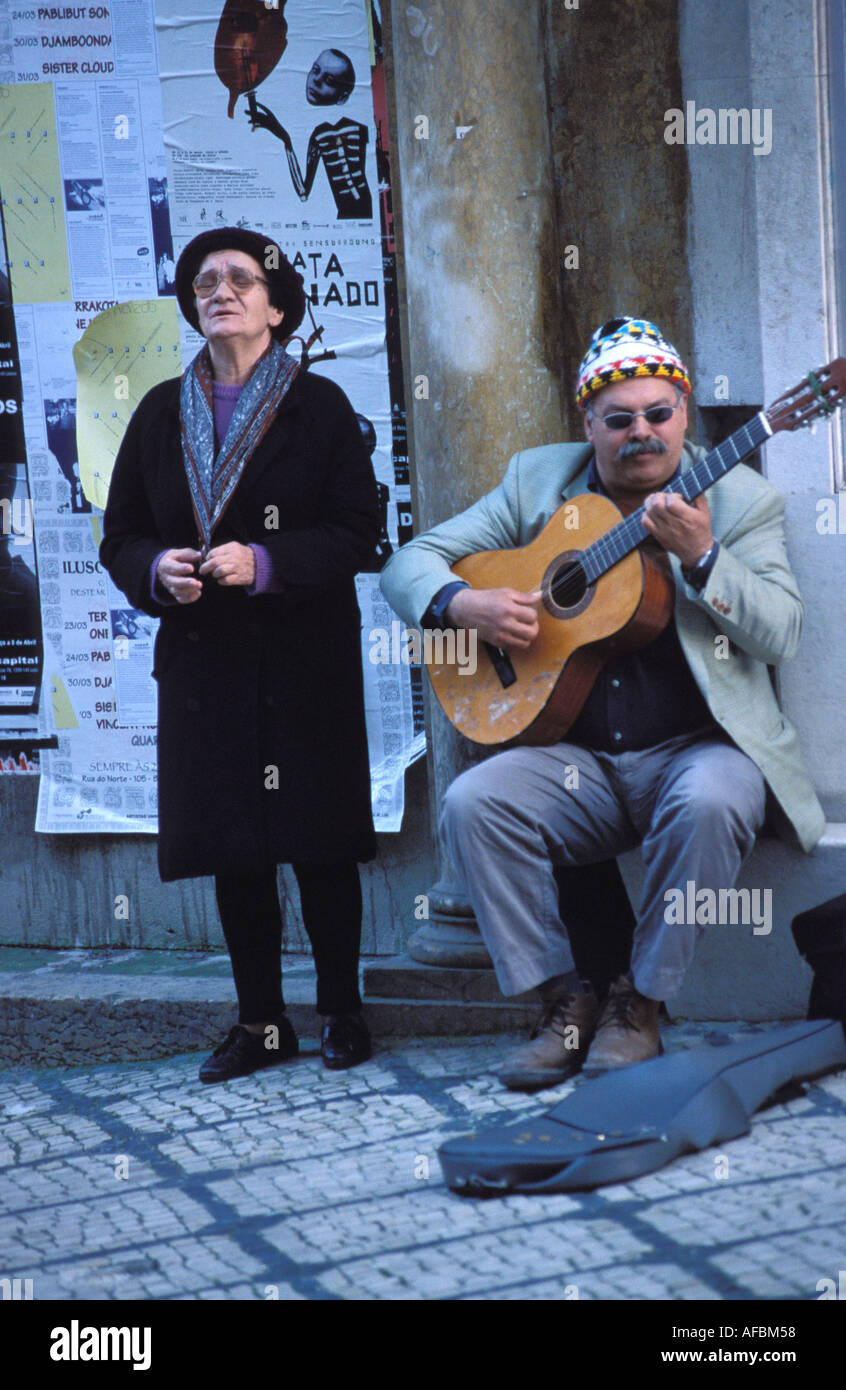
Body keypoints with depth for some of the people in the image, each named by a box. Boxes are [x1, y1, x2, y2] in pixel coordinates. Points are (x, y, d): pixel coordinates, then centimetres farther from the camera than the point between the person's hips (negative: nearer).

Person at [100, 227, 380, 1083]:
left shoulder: (318, 405, 2)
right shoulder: (162, 412, 11)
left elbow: (357, 531, -6)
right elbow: (120, 536, 11)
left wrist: (265, 563, -19)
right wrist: (157, 570, -11)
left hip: (305, 658, -3)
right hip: (203, 658, 3)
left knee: (320, 845, 0)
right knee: (232, 849, 5)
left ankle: (342, 1012, 13)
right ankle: (260, 1022, 15)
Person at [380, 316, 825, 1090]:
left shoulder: (741, 500, 3)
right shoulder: (538, 483, 9)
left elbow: (781, 635, -10)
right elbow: (411, 562, 9)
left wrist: (700, 557, -23)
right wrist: (464, 604, -13)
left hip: (699, 748, -2)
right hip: (578, 758, 3)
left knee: (710, 803, -35)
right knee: (472, 803, -23)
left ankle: (640, 1003, -15)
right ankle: (564, 999, -10)